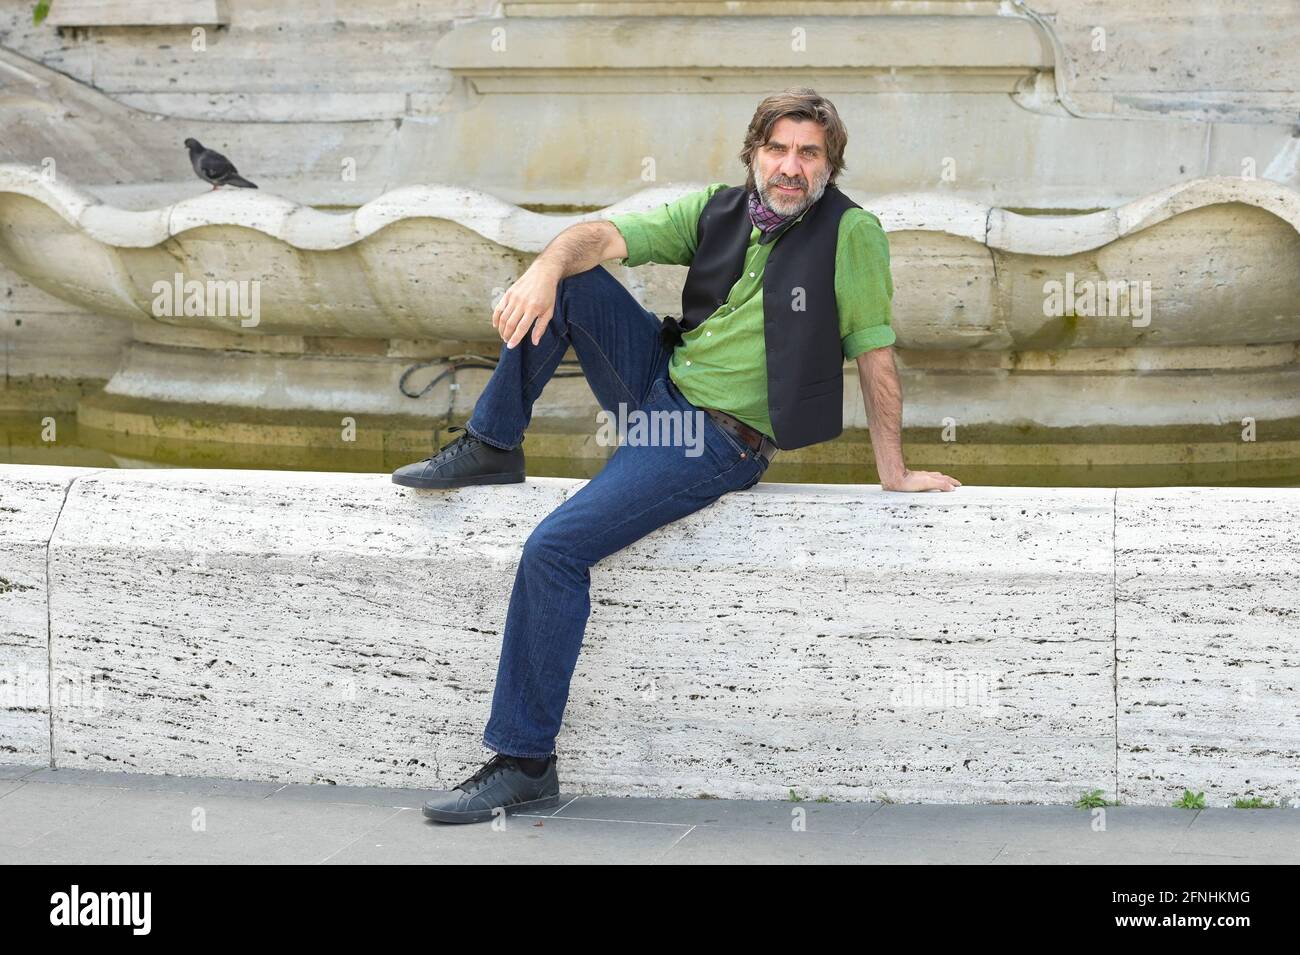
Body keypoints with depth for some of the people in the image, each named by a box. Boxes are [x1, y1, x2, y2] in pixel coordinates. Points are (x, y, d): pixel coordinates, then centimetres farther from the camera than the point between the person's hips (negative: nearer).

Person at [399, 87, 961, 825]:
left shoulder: (850, 232, -12)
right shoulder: (720, 210, 4)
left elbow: (876, 352, -10)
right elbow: (606, 237, -6)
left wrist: (894, 473, -8)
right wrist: (547, 267, -28)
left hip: (718, 444, -7)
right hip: (659, 384, 7)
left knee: (555, 549, -20)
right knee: (565, 282, -6)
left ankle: (526, 766, -12)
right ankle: (491, 449, 8)